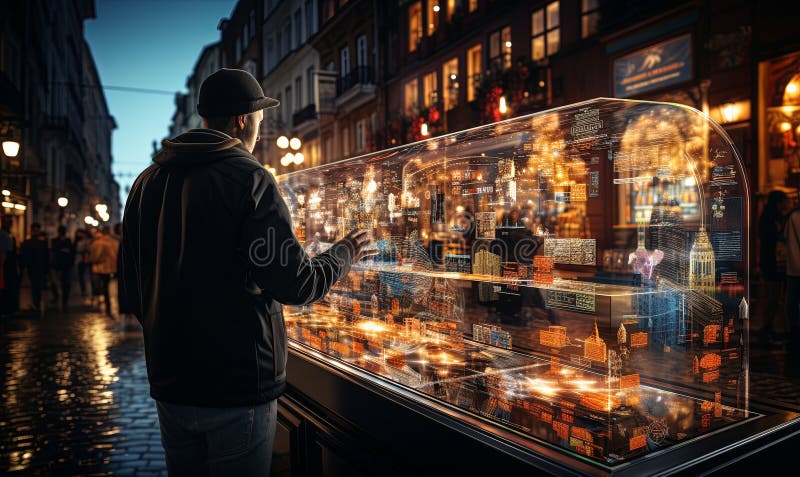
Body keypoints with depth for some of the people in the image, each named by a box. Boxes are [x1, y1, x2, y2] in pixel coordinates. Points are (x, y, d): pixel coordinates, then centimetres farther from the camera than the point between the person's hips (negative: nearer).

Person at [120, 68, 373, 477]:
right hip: (238, 386, -6)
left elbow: (134, 289, 11)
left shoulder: (146, 183, 6)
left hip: (170, 385, 7)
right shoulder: (248, 179, -15)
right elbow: (295, 283, -18)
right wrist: (343, 254, 1)